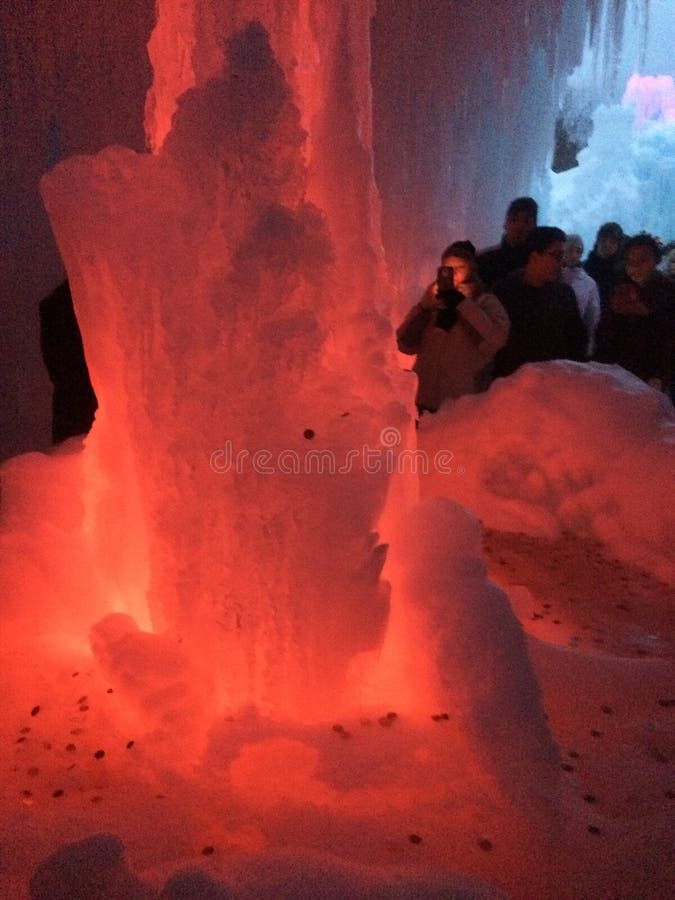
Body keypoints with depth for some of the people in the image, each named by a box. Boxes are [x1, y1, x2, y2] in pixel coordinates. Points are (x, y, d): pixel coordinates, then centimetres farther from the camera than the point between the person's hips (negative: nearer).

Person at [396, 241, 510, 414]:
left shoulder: (485, 302, 1)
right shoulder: (432, 303, 9)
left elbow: (498, 338, -19)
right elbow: (405, 345, 1)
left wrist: (462, 302, -15)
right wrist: (424, 307, -9)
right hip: (428, 403, 3)